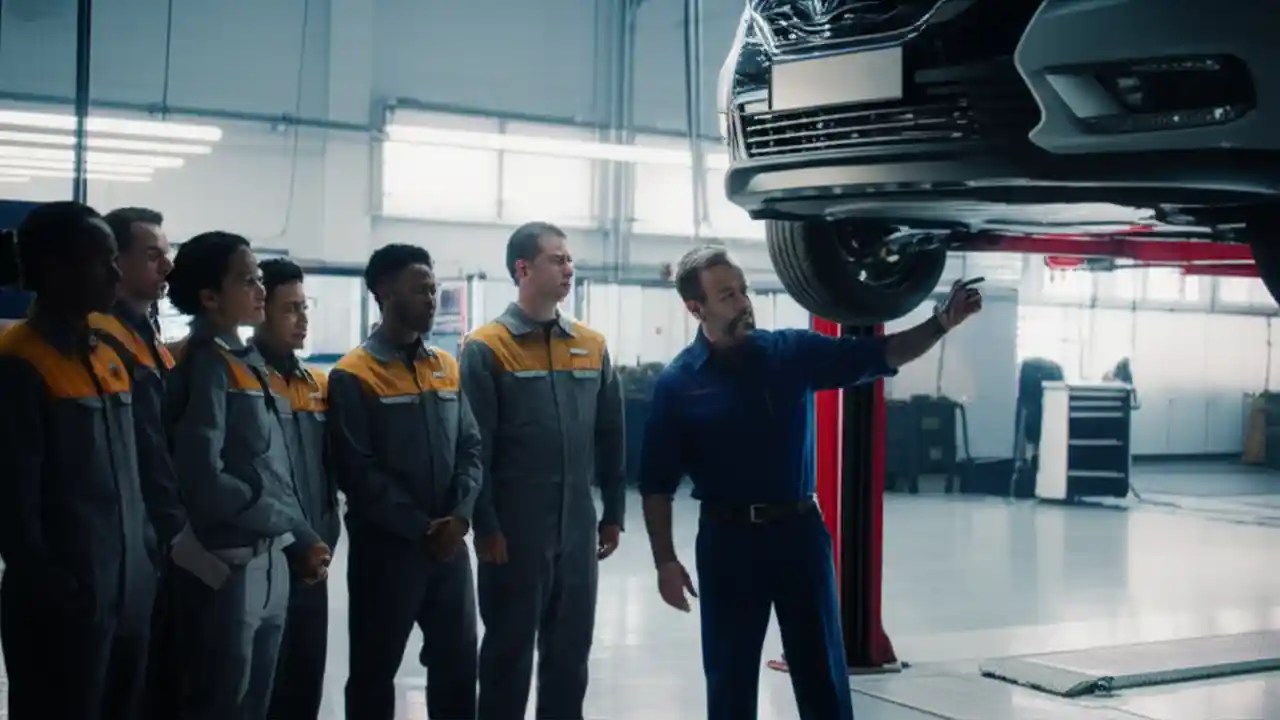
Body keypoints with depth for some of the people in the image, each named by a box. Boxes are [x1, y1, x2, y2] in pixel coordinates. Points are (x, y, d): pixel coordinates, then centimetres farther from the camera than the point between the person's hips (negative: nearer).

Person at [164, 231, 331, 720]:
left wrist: (301, 539, 8)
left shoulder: (249, 362, 13)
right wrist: (290, 524, -14)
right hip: (230, 565, -9)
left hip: (270, 563, 9)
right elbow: (205, 482, -21)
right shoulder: (205, 365, -14)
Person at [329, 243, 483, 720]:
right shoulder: (353, 376, -8)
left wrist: (459, 516, -8)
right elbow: (358, 471, -13)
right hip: (386, 546, -5)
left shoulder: (447, 368, 10)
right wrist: (419, 527, -15)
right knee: (376, 668, 5)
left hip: (449, 543, 5)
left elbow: (470, 447, 8)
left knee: (458, 660, 13)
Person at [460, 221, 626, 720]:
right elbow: (474, 448, -10)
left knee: (571, 647, 13)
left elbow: (609, 438, 11)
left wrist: (613, 513, 10)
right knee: (509, 647, 7)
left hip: (578, 529, 5)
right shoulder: (486, 349, -8)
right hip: (515, 530, -5)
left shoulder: (593, 346, 8)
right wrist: (484, 526, -12)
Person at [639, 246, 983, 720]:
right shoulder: (678, 383, -4)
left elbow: (879, 355, -2)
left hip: (799, 531, 2)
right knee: (729, 676, 9)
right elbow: (657, 483, -2)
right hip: (728, 539, -1)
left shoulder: (792, 352, 1)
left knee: (821, 671, 9)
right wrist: (665, 560, -8)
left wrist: (942, 323, -16)